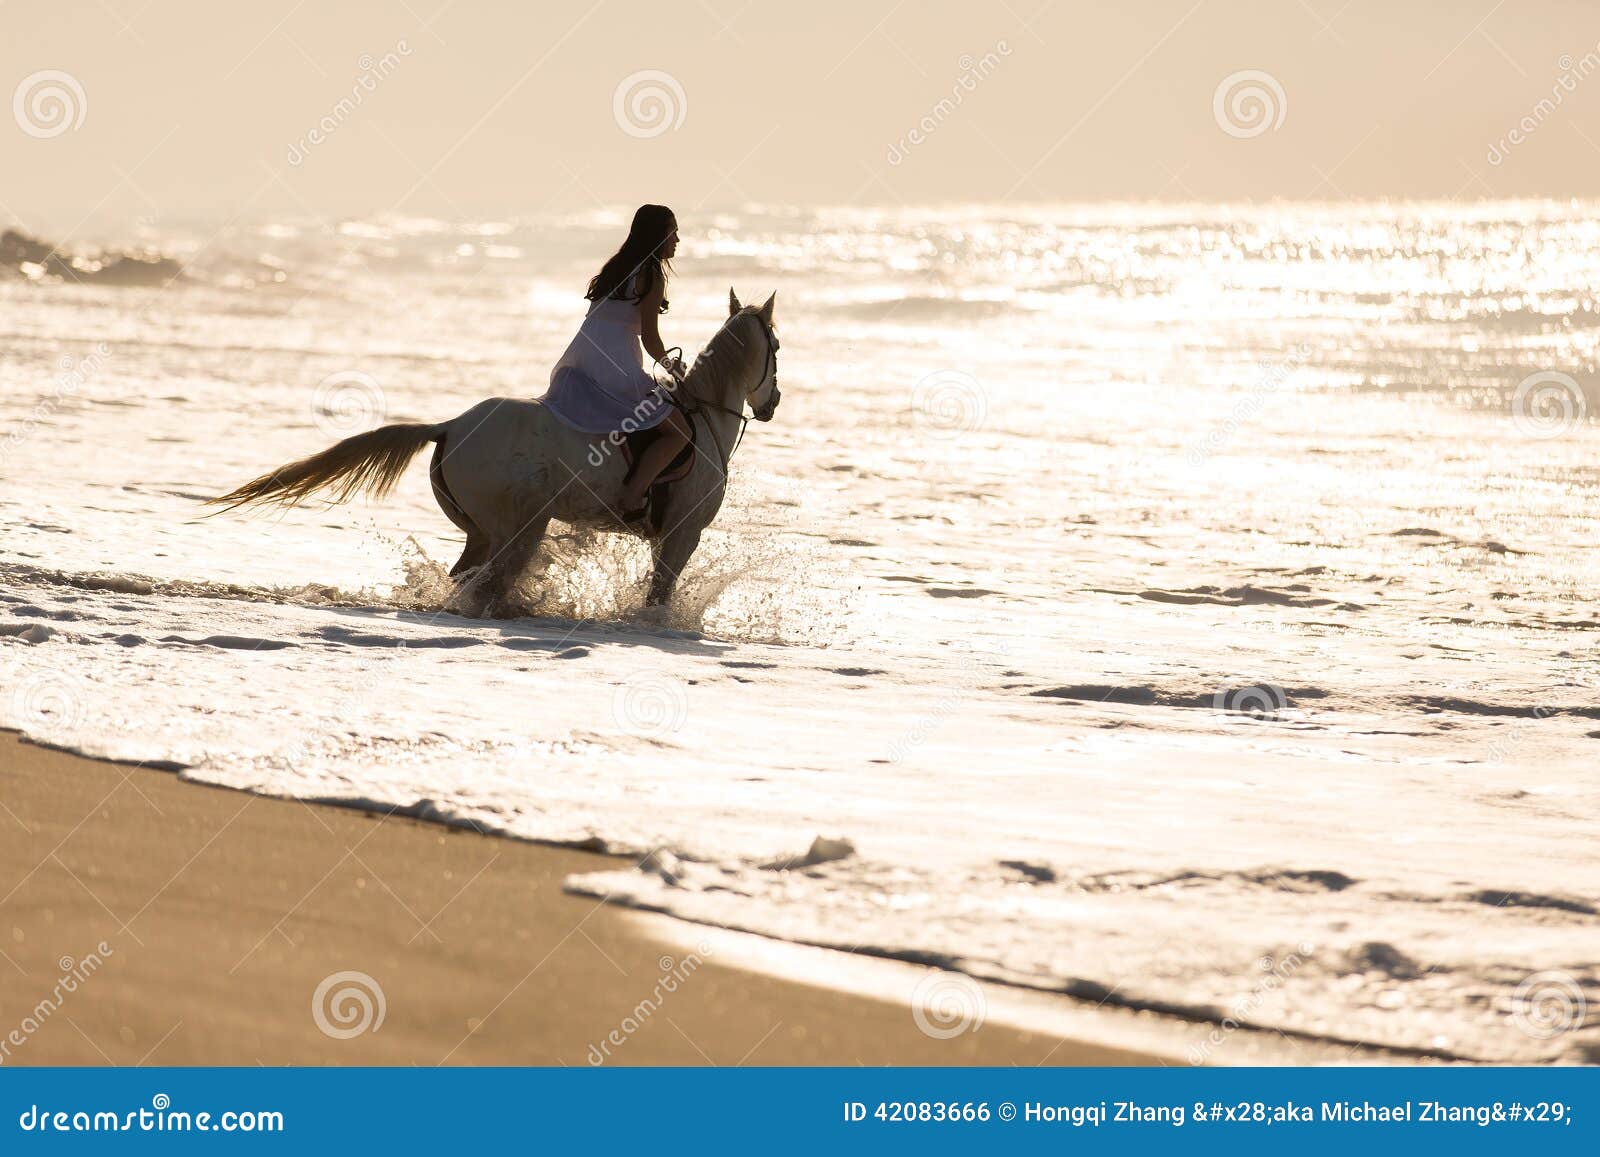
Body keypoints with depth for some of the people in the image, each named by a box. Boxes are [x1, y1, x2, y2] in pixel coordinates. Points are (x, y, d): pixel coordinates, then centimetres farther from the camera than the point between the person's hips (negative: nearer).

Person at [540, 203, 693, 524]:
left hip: (577, 362, 8)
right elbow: (650, 337, -9)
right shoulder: (652, 276, -7)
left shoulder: (616, 266, 18)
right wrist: (670, 365, 10)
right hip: (615, 368, -8)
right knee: (678, 432, -5)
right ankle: (631, 501, -18)